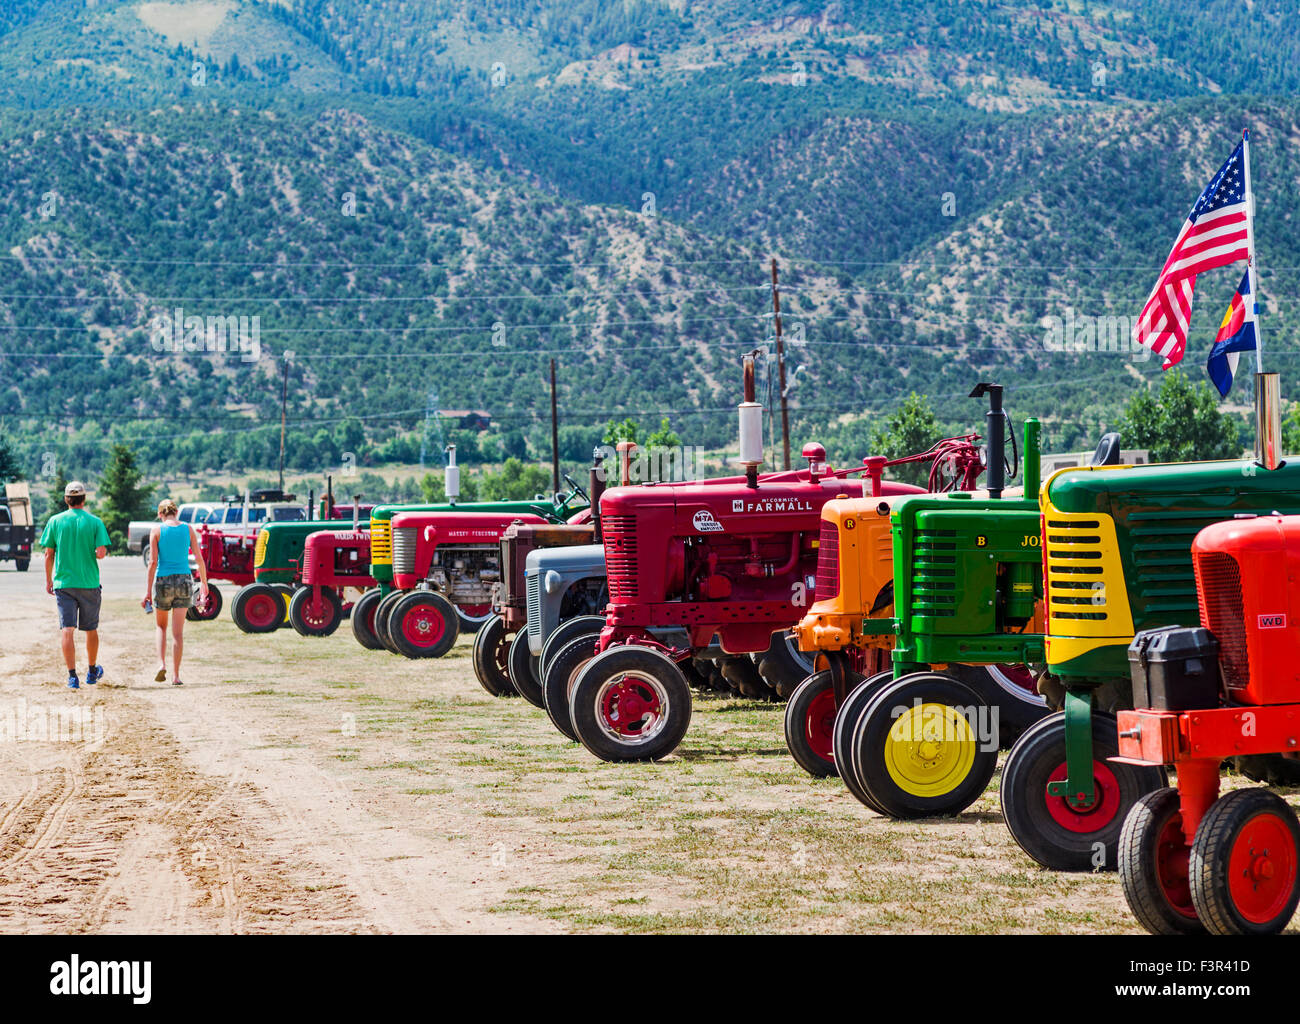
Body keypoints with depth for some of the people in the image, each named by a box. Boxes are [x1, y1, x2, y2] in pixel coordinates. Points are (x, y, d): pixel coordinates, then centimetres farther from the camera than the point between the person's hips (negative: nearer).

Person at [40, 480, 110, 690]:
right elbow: (101, 552, -12)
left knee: (67, 630, -4)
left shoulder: (55, 521, 0)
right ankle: (92, 671, 30)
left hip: (63, 583, 0)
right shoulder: (95, 522, -3)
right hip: (89, 584, 0)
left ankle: (72, 676, -14)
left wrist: (48, 580, 11)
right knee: (91, 629, 16)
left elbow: (49, 554, 1)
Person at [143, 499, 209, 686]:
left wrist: (148, 591, -6)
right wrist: (204, 583, 12)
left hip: (163, 581, -1)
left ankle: (161, 664, 0)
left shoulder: (157, 531, -3)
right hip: (184, 580, 1)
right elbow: (199, 558, 1)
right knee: (178, 631, 3)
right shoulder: (188, 529, 3)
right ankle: (176, 675, 0)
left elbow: (153, 562, -8)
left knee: (161, 627, 19)